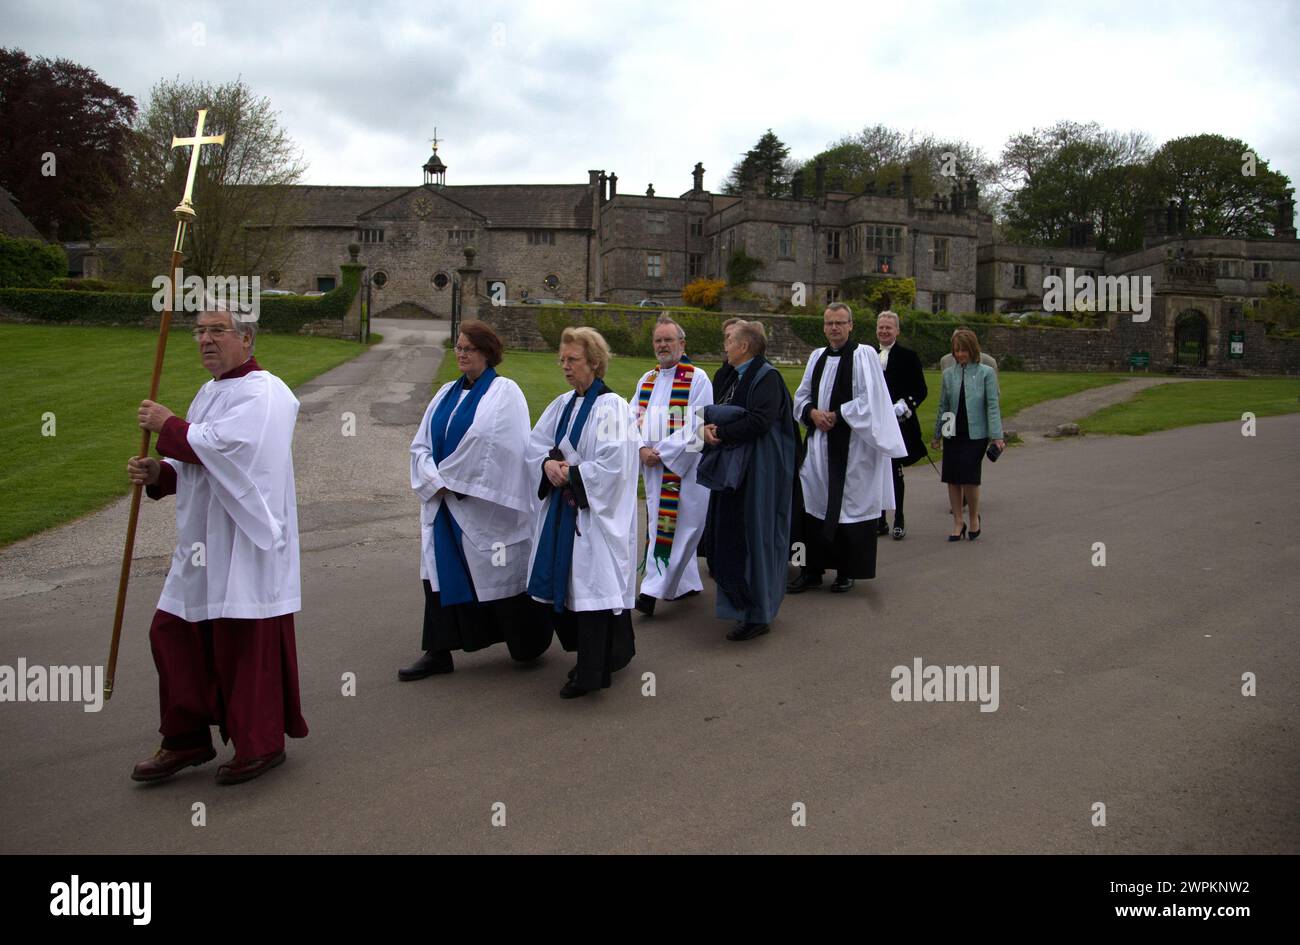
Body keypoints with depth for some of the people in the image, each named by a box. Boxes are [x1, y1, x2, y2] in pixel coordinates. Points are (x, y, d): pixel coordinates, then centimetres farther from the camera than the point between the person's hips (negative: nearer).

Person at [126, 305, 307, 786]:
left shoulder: (261, 393, -13)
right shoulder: (212, 392, 16)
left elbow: (219, 445, -26)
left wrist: (166, 425, -10)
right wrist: (160, 473, 2)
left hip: (245, 547, -10)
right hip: (204, 543, 10)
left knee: (246, 642, 0)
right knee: (174, 633, 13)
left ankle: (261, 744, 16)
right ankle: (187, 739, 27)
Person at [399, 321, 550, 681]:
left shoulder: (504, 392, -8)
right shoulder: (447, 393, 12)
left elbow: (491, 446, -18)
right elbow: (421, 444, 9)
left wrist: (450, 481, -12)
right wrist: (436, 484, -8)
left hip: (485, 504, -6)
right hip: (443, 502, 6)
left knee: (499, 572, 3)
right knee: (441, 571, 6)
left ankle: (530, 644, 24)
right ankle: (438, 651, 15)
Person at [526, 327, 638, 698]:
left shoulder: (611, 407, -13)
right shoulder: (562, 405, 11)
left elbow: (612, 465, -20)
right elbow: (534, 445, 12)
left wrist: (571, 474, -13)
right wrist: (548, 464, -9)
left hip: (596, 512, -8)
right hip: (562, 509, 8)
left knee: (591, 585, -5)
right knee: (565, 584, 11)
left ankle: (591, 671, 6)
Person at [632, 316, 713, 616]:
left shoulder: (697, 379, -6)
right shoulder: (646, 380, 12)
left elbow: (697, 425, -13)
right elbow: (635, 419, 10)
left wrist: (662, 451, -16)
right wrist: (643, 449, -9)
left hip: (685, 465, -6)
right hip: (653, 467, 6)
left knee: (672, 526, -7)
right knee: (673, 525, 12)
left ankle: (654, 589, -7)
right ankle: (688, 583, 23)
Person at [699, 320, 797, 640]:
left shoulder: (767, 377, -13)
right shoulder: (730, 377, 14)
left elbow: (759, 421, -25)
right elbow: (712, 411, 12)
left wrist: (719, 433, -18)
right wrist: (706, 426, -11)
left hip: (757, 474, -9)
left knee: (752, 538, -4)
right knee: (724, 534, 11)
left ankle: (758, 614, 6)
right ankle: (739, 599, 25)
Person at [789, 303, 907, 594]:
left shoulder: (863, 355, -7)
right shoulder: (817, 357, 12)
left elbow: (868, 401, -12)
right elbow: (801, 395, 16)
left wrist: (836, 415, -12)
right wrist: (812, 412, -4)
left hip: (851, 444, -6)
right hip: (819, 442, 6)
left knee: (849, 505, 1)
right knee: (815, 505, 6)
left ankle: (847, 571, 13)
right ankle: (813, 570, 15)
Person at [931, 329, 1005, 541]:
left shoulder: (985, 373, -3)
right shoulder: (949, 374, 6)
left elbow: (992, 405, -5)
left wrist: (997, 435, -10)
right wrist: (937, 435, 14)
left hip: (976, 434, -4)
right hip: (953, 434, 4)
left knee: (969, 477, -8)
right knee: (952, 478, 4)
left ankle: (974, 518, 16)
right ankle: (958, 522, 17)